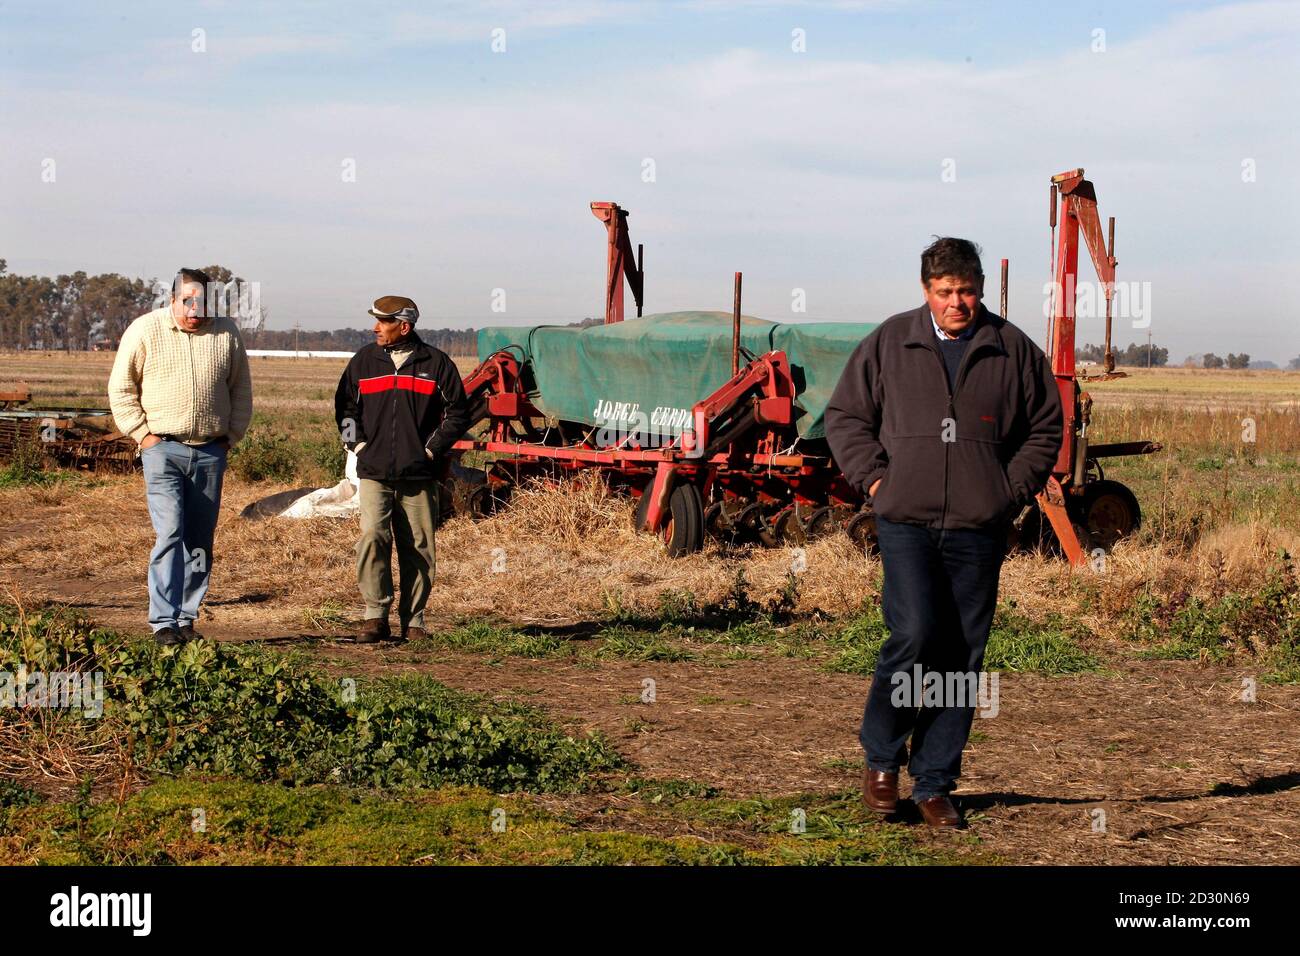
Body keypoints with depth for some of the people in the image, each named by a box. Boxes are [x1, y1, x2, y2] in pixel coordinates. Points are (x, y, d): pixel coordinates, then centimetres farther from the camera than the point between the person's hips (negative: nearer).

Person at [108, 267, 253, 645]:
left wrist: (231, 435, 10)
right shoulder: (144, 331, -1)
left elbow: (241, 391, 17)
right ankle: (163, 622, -14)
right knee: (170, 533, -14)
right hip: (164, 448, -3)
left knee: (200, 539, 5)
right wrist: (142, 433, -3)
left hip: (210, 452, 3)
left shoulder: (226, 333, 6)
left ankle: (186, 617, 14)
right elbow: (121, 388, 5)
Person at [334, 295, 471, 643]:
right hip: (374, 474, 1)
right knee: (372, 537, -16)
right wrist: (357, 444, 7)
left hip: (419, 476, -1)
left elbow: (458, 411, 7)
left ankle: (413, 620, 14)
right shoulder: (364, 361, 10)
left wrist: (432, 449, 0)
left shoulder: (435, 363, 3)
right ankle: (375, 616, -10)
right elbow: (344, 406, 19)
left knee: (418, 550, 3)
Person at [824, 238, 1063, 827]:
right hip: (906, 521, -2)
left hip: (978, 529, 2)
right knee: (915, 635, -17)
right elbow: (845, 415, 12)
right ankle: (881, 758, 5)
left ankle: (933, 784, 12)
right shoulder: (889, 343, 6)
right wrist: (874, 479, 0)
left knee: (962, 657, 3)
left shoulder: (1013, 351, 8)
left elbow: (1045, 428, 15)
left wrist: (1013, 492, 4)